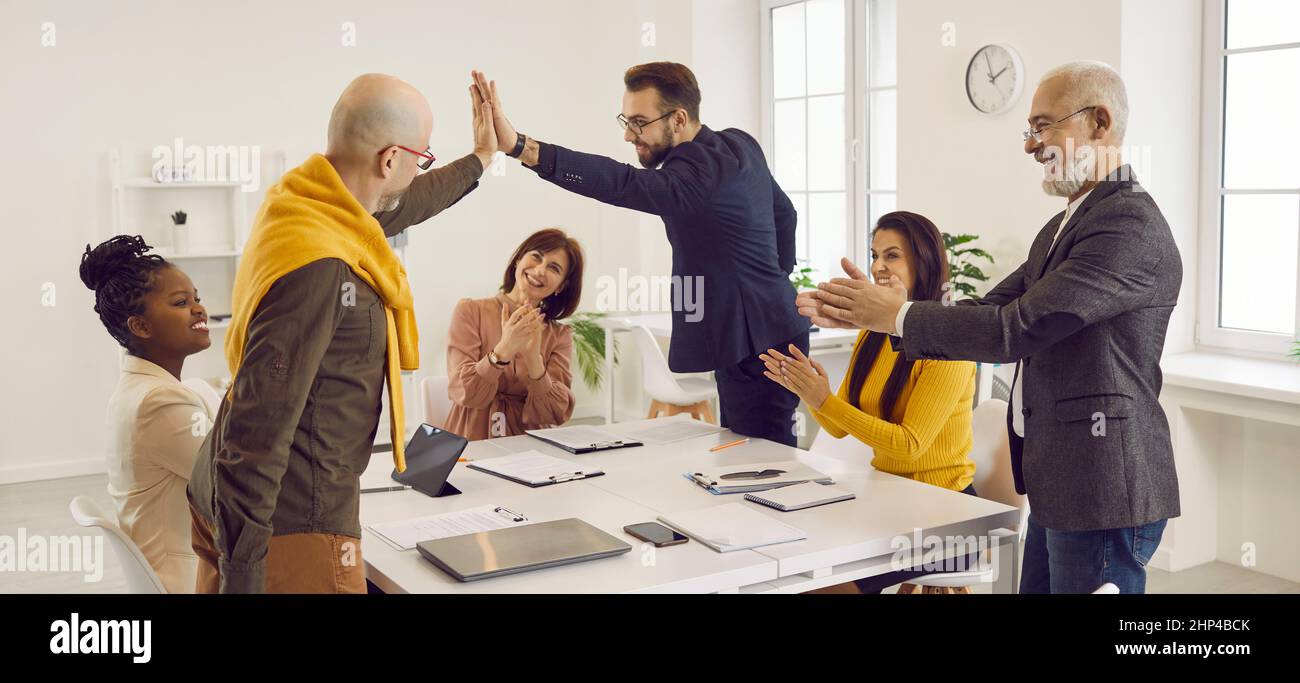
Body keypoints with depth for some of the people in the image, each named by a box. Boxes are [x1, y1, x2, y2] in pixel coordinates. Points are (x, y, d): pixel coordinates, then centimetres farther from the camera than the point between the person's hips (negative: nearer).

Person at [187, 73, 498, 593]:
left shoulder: (305, 201, 2)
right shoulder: (319, 268, -27)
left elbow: (400, 206, 25)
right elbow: (260, 429, -29)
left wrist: (478, 160, 40)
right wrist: (242, 577, -26)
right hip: (291, 529, -9)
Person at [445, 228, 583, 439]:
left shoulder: (560, 335, 7)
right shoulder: (471, 311, 2)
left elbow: (557, 414, -4)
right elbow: (463, 394, -7)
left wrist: (534, 358, -17)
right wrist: (503, 350, -20)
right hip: (471, 447, -1)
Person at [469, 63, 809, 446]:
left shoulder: (701, 171, -23)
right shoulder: (739, 144, 9)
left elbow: (622, 183, -38)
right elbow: (785, 213, 23)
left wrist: (519, 146, -46)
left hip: (755, 350, -11)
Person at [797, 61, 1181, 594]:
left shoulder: (1129, 223, -18)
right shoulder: (1065, 226, 14)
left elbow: (1017, 328, -23)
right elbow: (990, 311, 9)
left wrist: (899, 315, -13)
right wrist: (867, 314, -1)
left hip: (1102, 490, -9)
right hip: (1058, 488, 9)